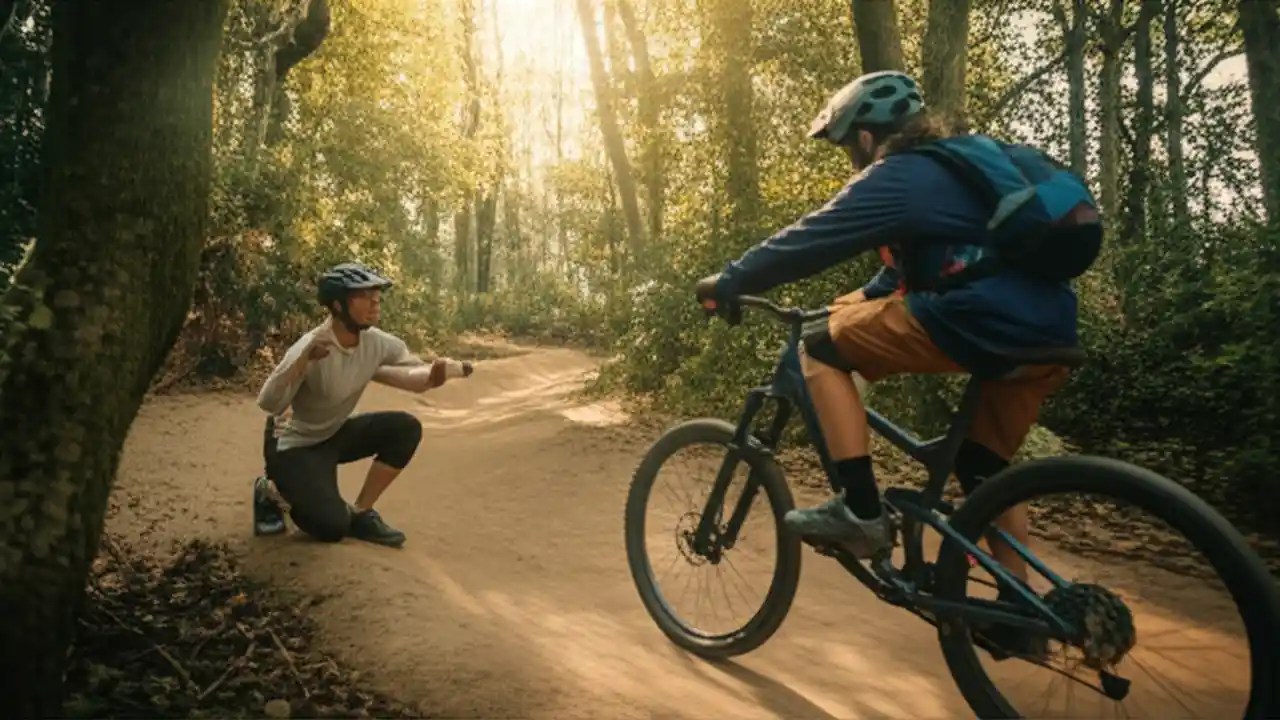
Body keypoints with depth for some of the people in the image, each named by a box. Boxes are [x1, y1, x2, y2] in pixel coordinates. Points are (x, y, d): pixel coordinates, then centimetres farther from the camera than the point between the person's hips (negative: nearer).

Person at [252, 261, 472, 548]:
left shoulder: (377, 343, -13)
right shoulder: (311, 348, -29)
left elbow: (418, 375, -7)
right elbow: (267, 404, -38)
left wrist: (437, 373, -32)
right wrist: (304, 359, -51)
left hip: (334, 436, 6)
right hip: (294, 444, -6)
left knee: (405, 427, -15)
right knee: (333, 526, -18)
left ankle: (360, 513, -1)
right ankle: (269, 492, 13)